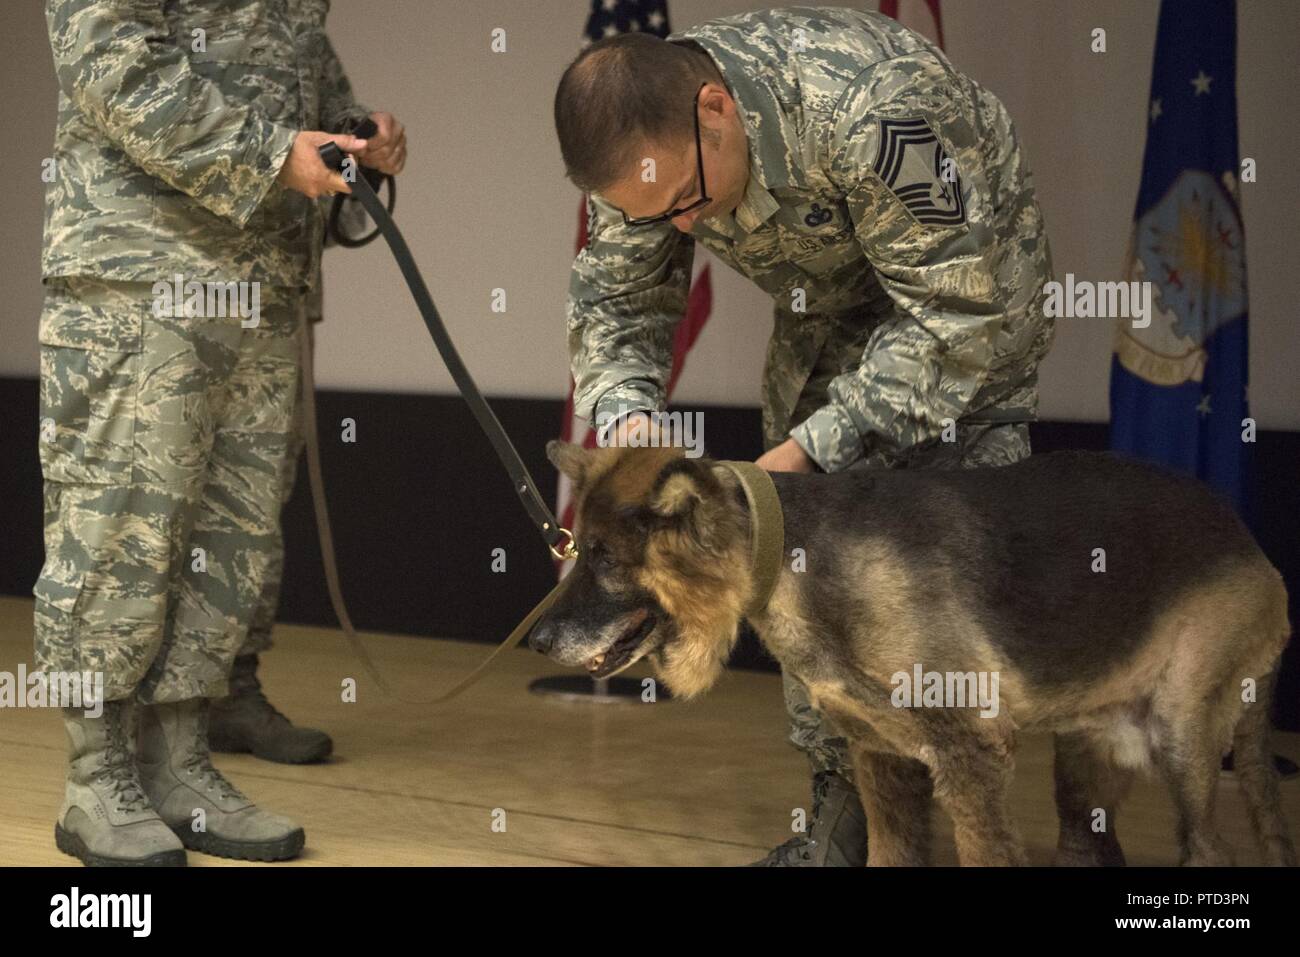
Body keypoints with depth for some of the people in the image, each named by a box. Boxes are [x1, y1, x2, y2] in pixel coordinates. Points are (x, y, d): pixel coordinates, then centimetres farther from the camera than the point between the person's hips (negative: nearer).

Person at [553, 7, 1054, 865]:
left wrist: (812, 450, -35)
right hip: (826, 313, 6)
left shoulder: (872, 110, -40)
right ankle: (842, 823, 13)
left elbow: (963, 313, -34)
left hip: (977, 298, -6)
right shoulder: (649, 137, -19)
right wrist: (627, 418, -28)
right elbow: (615, 297, -6)